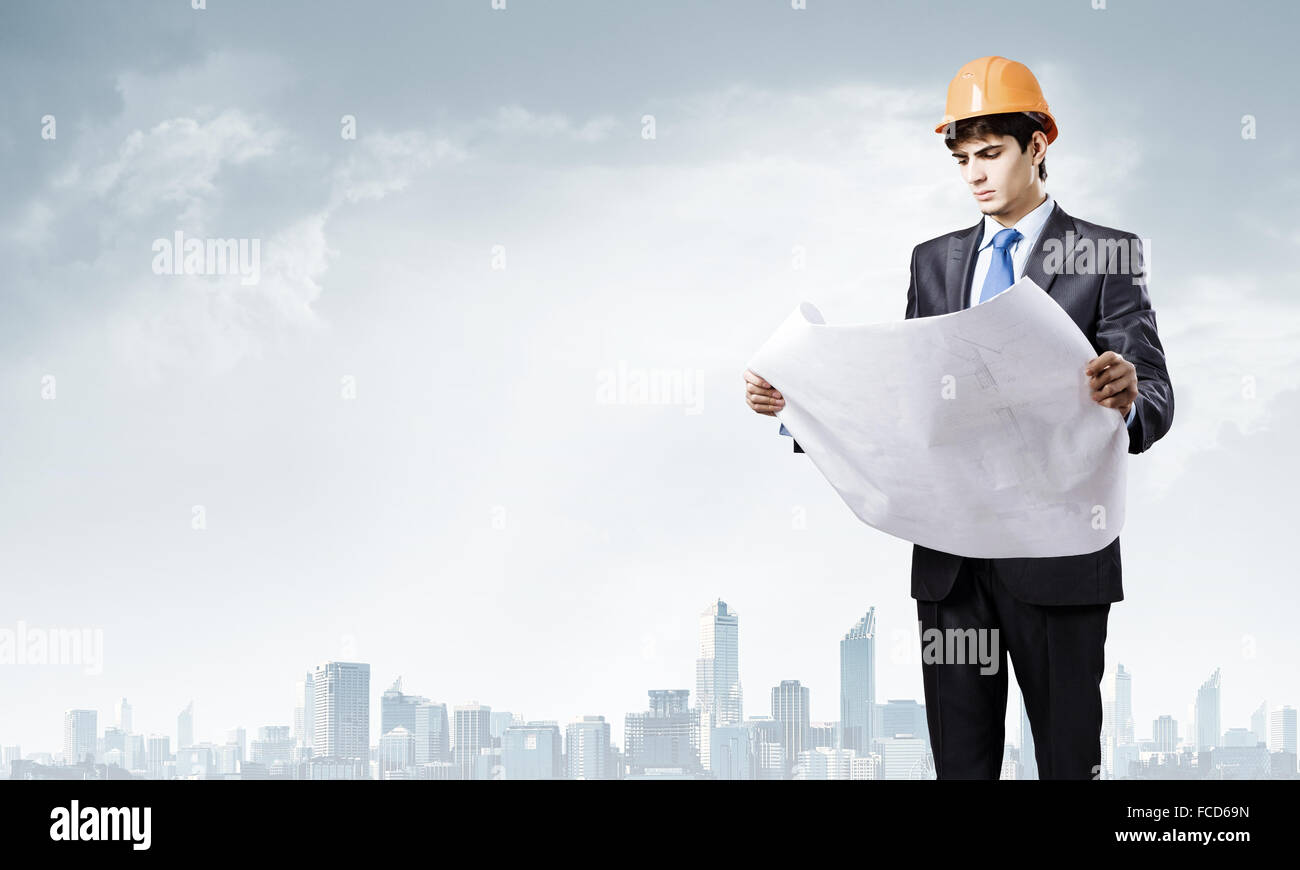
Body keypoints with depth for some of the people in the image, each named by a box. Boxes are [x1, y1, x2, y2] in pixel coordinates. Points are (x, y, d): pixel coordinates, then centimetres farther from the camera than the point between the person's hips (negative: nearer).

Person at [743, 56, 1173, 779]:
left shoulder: (1106, 256, -1)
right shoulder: (935, 262, 14)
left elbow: (1156, 398, -10)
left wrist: (1129, 398, -34)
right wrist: (797, 401, -4)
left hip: (1055, 555, -4)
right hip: (949, 557, 4)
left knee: (1069, 759, 1)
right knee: (960, 759, 10)